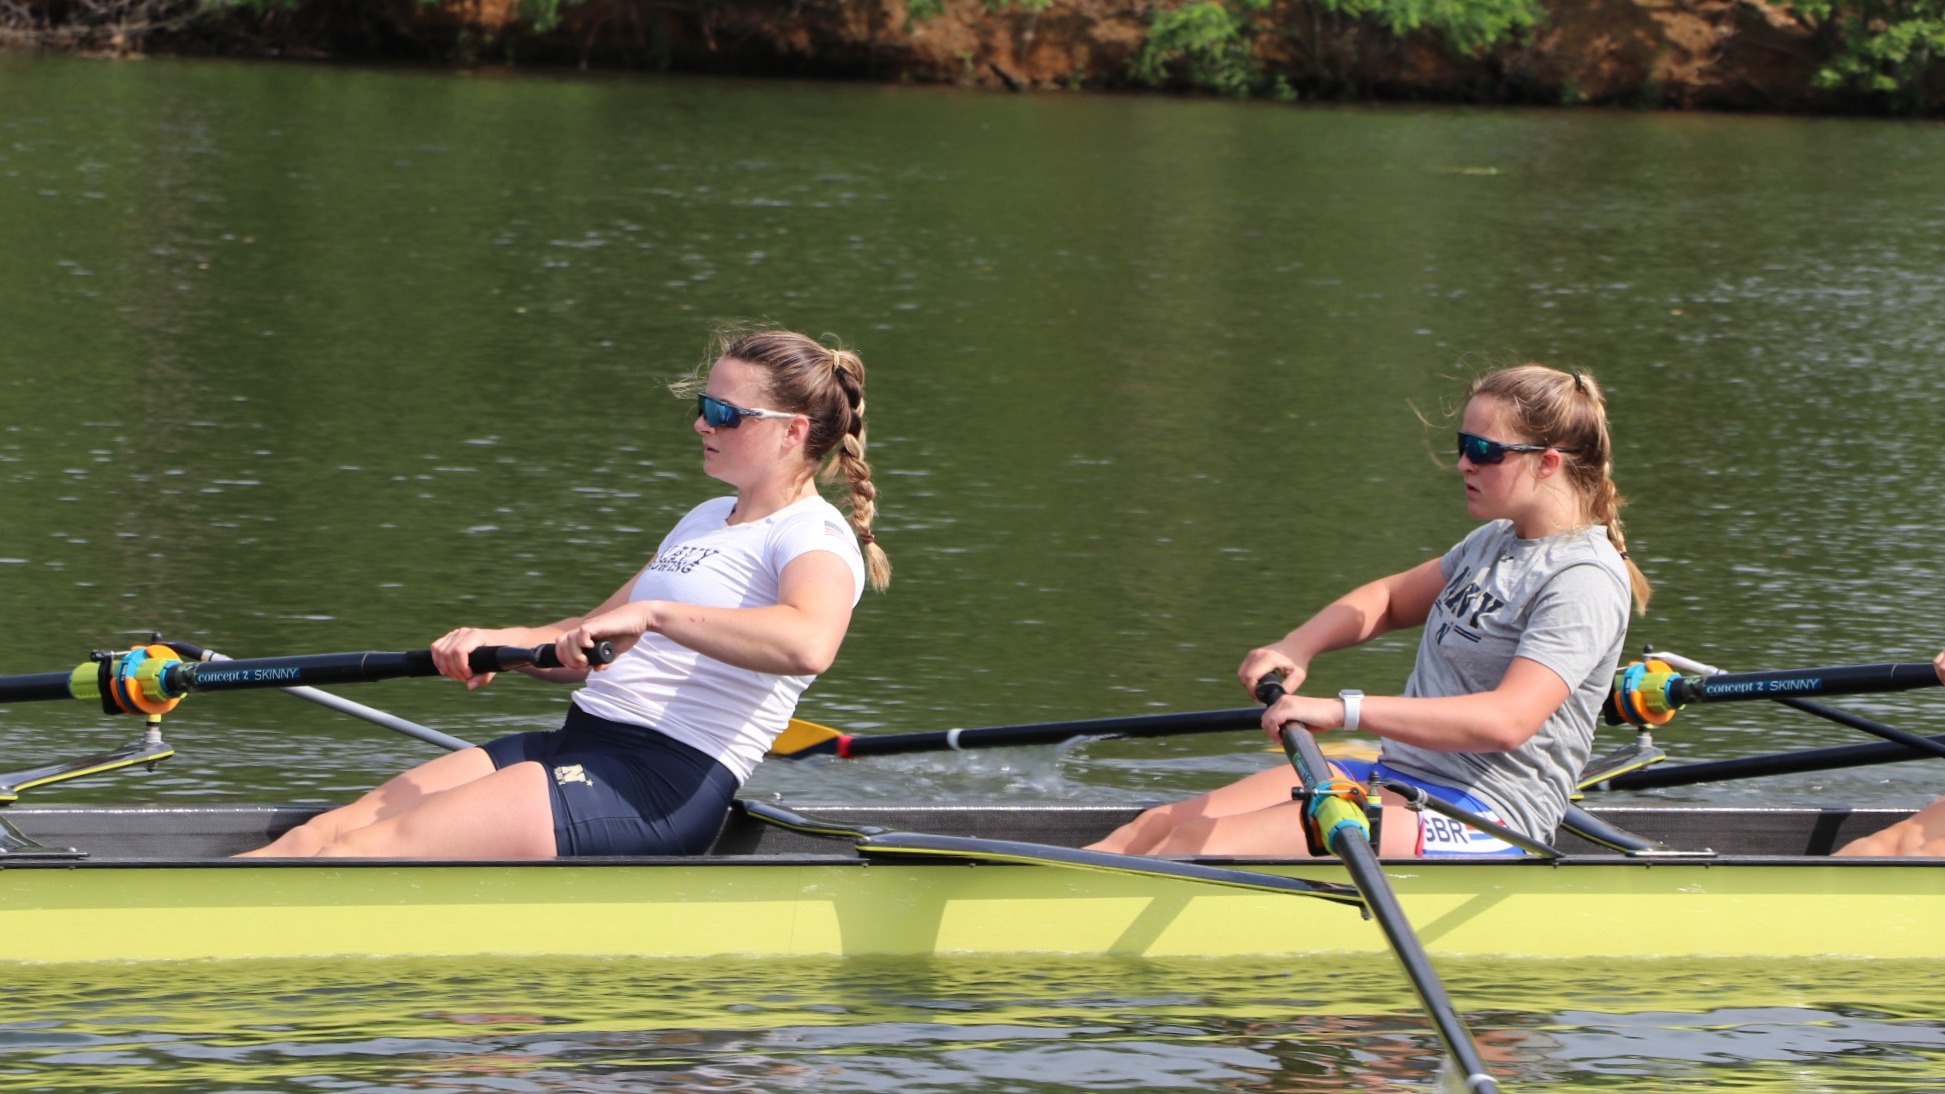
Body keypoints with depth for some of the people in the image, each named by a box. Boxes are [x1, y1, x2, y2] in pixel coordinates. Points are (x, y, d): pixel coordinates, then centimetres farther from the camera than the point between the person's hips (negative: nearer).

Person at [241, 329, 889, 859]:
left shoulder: (817, 539, -6)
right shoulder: (707, 520, 24)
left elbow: (809, 644, -31)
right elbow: (592, 646, 28)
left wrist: (653, 612, -31)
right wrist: (495, 643, 8)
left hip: (663, 789, -9)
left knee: (367, 851, -21)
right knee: (321, 836, -7)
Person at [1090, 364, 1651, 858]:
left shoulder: (1584, 582, -15)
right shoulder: (1496, 542, 15)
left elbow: (1508, 721, -28)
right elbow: (1390, 598, 29)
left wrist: (1346, 710, -31)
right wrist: (1295, 650, 8)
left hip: (1478, 819, -9)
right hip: (1396, 776, 9)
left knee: (1201, 844, -22)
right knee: (1157, 827, -4)